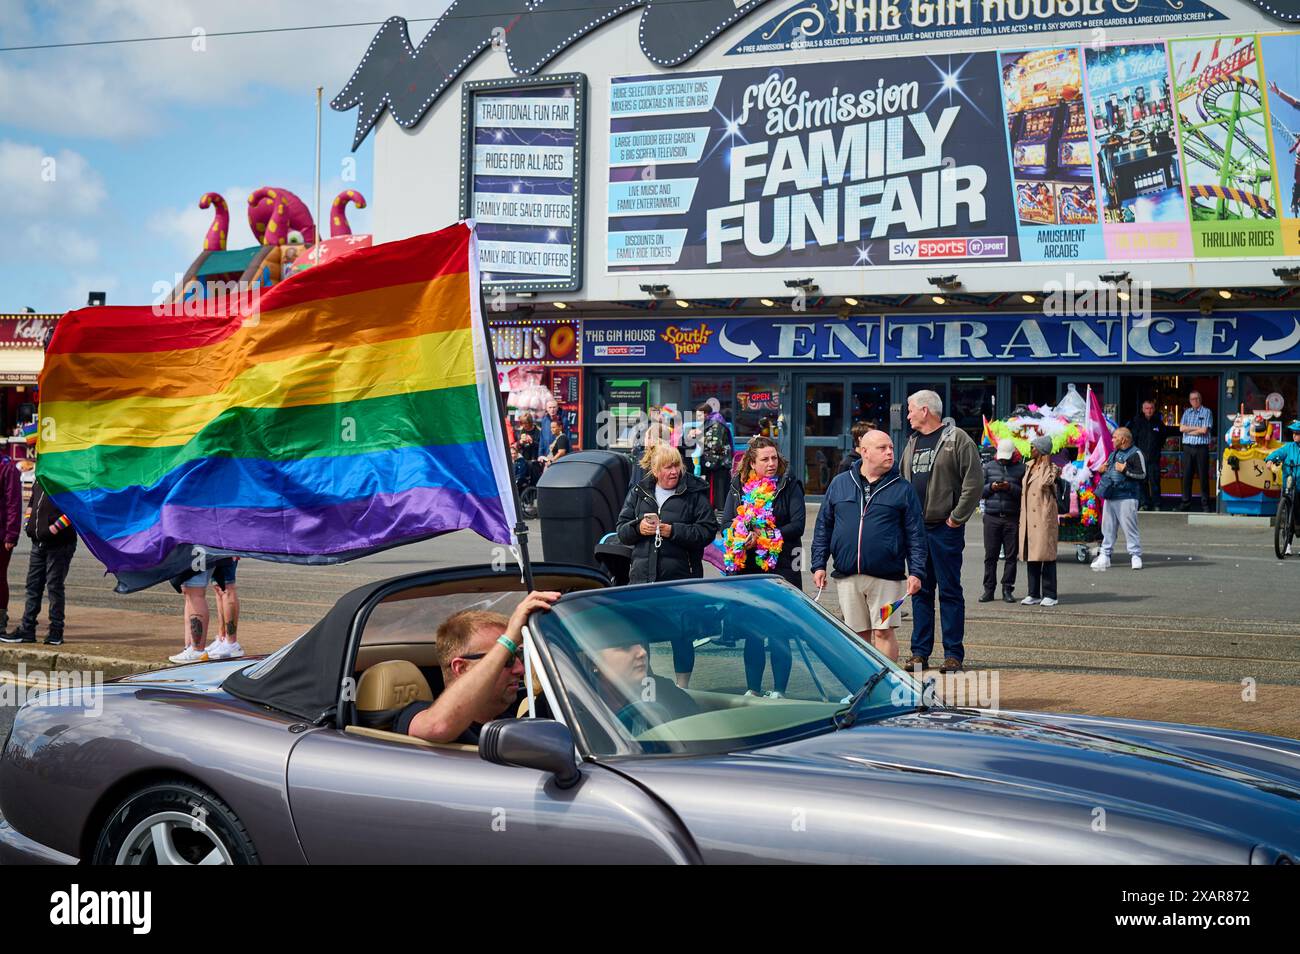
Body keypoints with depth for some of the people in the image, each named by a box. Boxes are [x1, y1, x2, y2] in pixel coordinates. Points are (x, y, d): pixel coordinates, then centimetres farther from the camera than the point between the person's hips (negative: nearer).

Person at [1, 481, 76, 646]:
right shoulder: (38, 482, 12)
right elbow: (31, 504, 27)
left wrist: (56, 527, -22)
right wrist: (29, 523, 12)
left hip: (59, 544, -8)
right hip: (38, 542, 8)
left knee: (54, 586, -2)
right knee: (33, 585, 10)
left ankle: (56, 631, 7)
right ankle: (27, 630, 16)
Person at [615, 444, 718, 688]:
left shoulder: (694, 493, -2)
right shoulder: (639, 492, 9)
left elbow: (708, 530, -8)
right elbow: (622, 529, 12)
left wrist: (673, 531, -16)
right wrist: (638, 528, -9)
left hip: (680, 576, -3)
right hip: (643, 576, 3)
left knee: (681, 635, 4)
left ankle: (682, 687, 18)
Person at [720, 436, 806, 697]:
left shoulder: (789, 485, 1)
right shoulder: (738, 486, 10)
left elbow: (798, 525, -7)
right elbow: (726, 523, 6)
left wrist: (764, 536, -17)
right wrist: (744, 536, -15)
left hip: (782, 567, -3)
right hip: (748, 567, 3)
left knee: (778, 631, -3)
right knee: (752, 632, 7)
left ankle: (779, 690, 7)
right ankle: (752, 689, 17)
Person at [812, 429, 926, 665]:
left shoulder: (903, 489, 3)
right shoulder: (839, 484, 8)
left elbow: (916, 535, 2)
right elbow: (823, 528, 12)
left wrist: (916, 572, -6)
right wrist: (819, 564, 6)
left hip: (886, 577, -2)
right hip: (846, 576, 2)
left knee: (883, 632, -3)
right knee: (858, 634, 9)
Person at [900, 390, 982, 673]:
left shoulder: (957, 439, -6)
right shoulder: (913, 443, 17)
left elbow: (974, 481, -12)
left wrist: (957, 517, -13)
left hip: (945, 529, -7)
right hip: (915, 529, 7)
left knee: (950, 592, -1)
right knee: (920, 591, 9)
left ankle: (953, 654, 3)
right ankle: (920, 652, 14)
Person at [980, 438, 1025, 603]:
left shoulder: (1021, 468, 5)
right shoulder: (989, 467, 12)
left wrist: (1011, 488, -16)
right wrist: (991, 487, -7)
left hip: (1012, 518, -1)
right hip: (991, 517, 1)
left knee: (1011, 555, 1)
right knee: (990, 555, 1)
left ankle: (1007, 589, 7)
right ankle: (988, 589, 5)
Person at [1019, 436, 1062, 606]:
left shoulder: (1051, 468, -5)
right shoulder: (1030, 466, 18)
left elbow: (1044, 484, -23)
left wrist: (1047, 464, -12)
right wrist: (1022, 518, 20)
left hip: (1044, 518, -8)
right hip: (1029, 519, 8)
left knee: (1046, 555, -5)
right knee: (1031, 555, 9)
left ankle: (1049, 595, -1)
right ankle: (1034, 594, 14)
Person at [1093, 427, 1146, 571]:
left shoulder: (1135, 454, -4)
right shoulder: (1113, 454, 21)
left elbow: (1143, 475, -12)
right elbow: (1106, 471, 33)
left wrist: (1125, 469, -17)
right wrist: (1102, 470, 11)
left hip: (1126, 498, -8)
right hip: (1110, 497, 8)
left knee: (1129, 527, -8)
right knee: (1108, 528, 9)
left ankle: (1136, 556, -2)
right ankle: (1105, 556, 13)